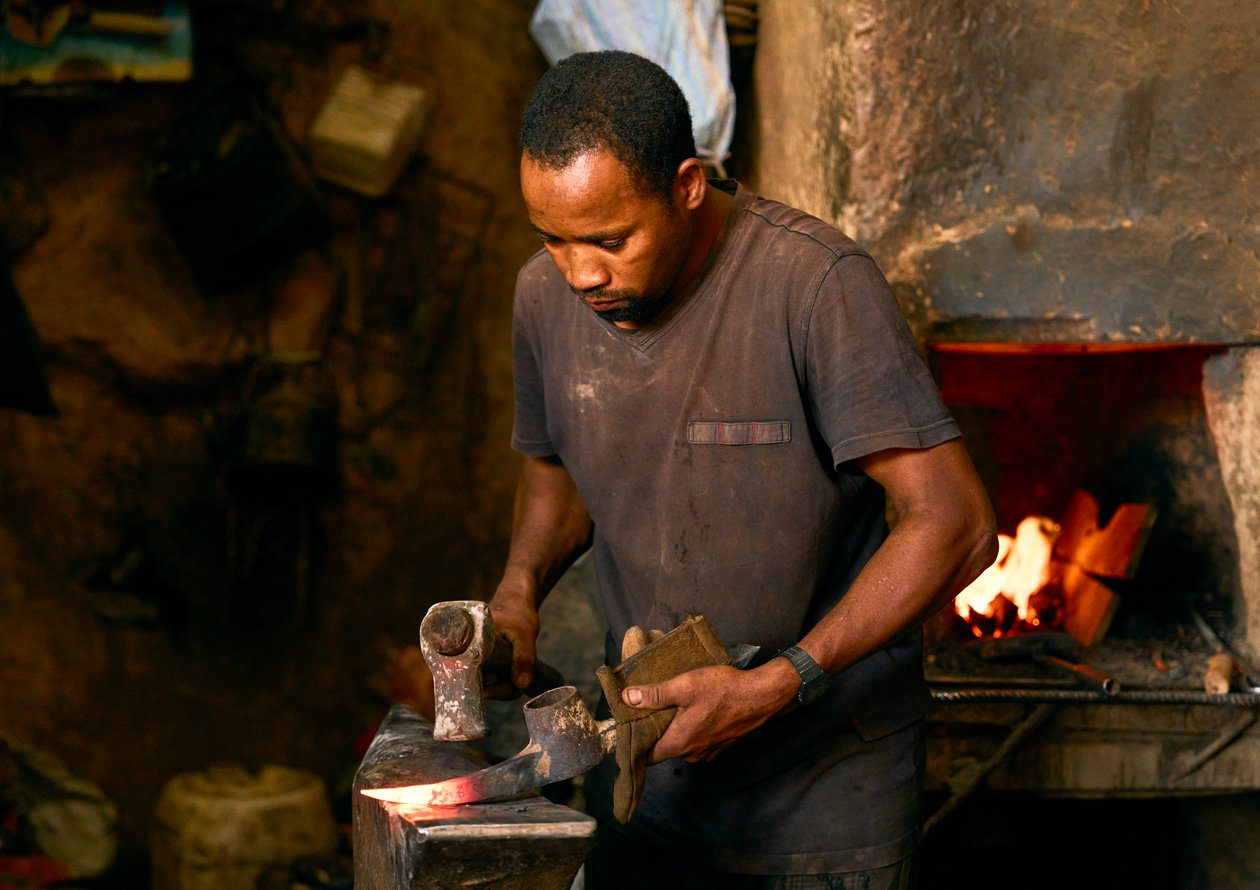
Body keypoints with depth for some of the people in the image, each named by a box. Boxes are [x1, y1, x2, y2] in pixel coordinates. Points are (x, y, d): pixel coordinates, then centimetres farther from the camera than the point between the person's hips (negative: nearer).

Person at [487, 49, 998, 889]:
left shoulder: (817, 283, -22)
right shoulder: (547, 293, -4)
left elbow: (955, 524, -24)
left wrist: (774, 685, -28)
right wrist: (519, 589, -5)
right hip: (646, 749, 5)